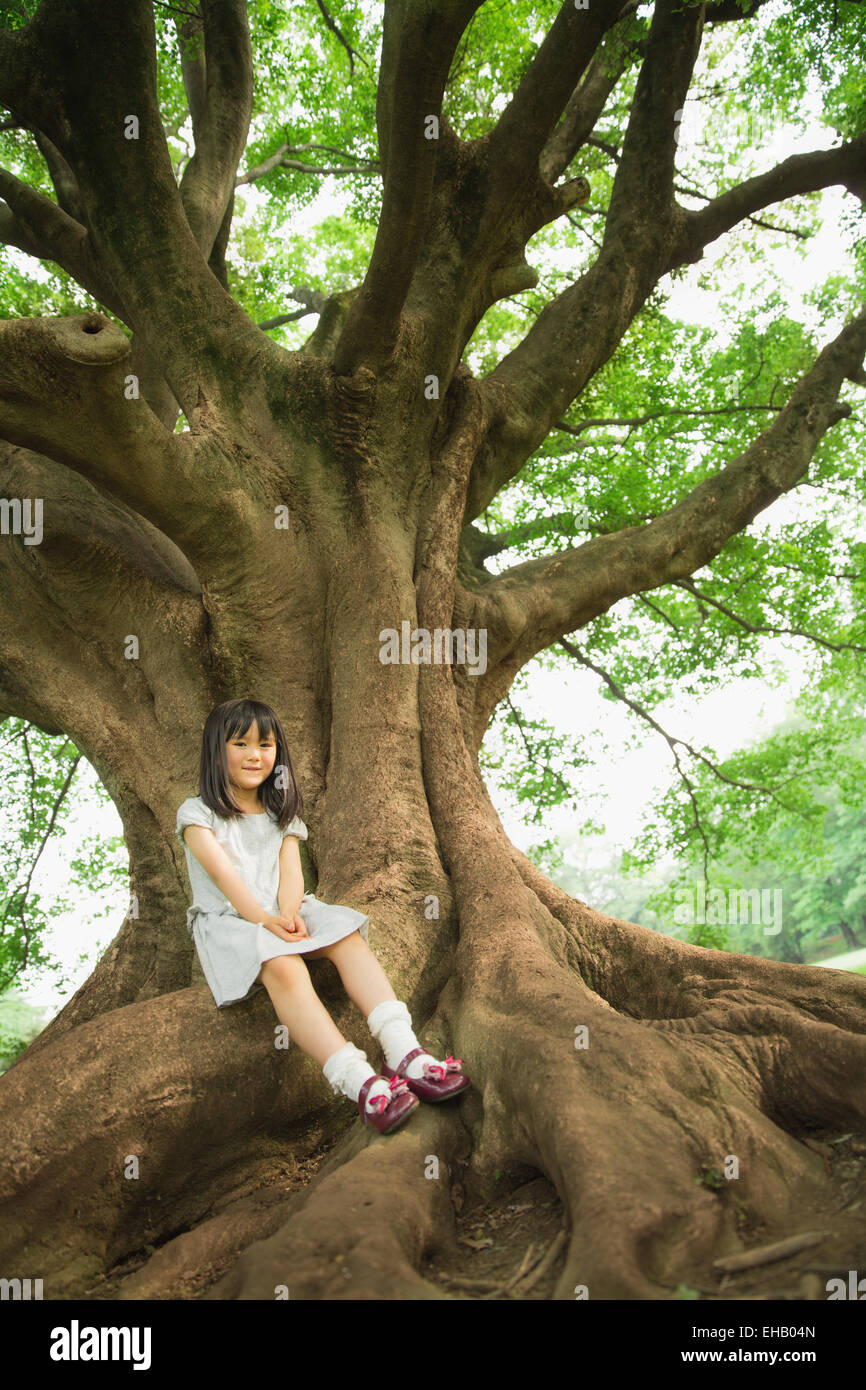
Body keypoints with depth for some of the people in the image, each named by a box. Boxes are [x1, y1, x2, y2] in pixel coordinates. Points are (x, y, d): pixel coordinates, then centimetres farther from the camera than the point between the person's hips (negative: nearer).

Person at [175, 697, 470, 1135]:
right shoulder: (197, 813, 4)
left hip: (283, 913, 5)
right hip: (227, 920, -5)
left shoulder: (282, 816, 20)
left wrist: (289, 916, -19)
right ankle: (358, 1081, -53)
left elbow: (290, 872, 3)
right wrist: (264, 919, -25)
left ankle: (403, 1052, -43)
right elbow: (222, 872, -11)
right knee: (283, 967, -36)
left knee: (348, 937, -26)